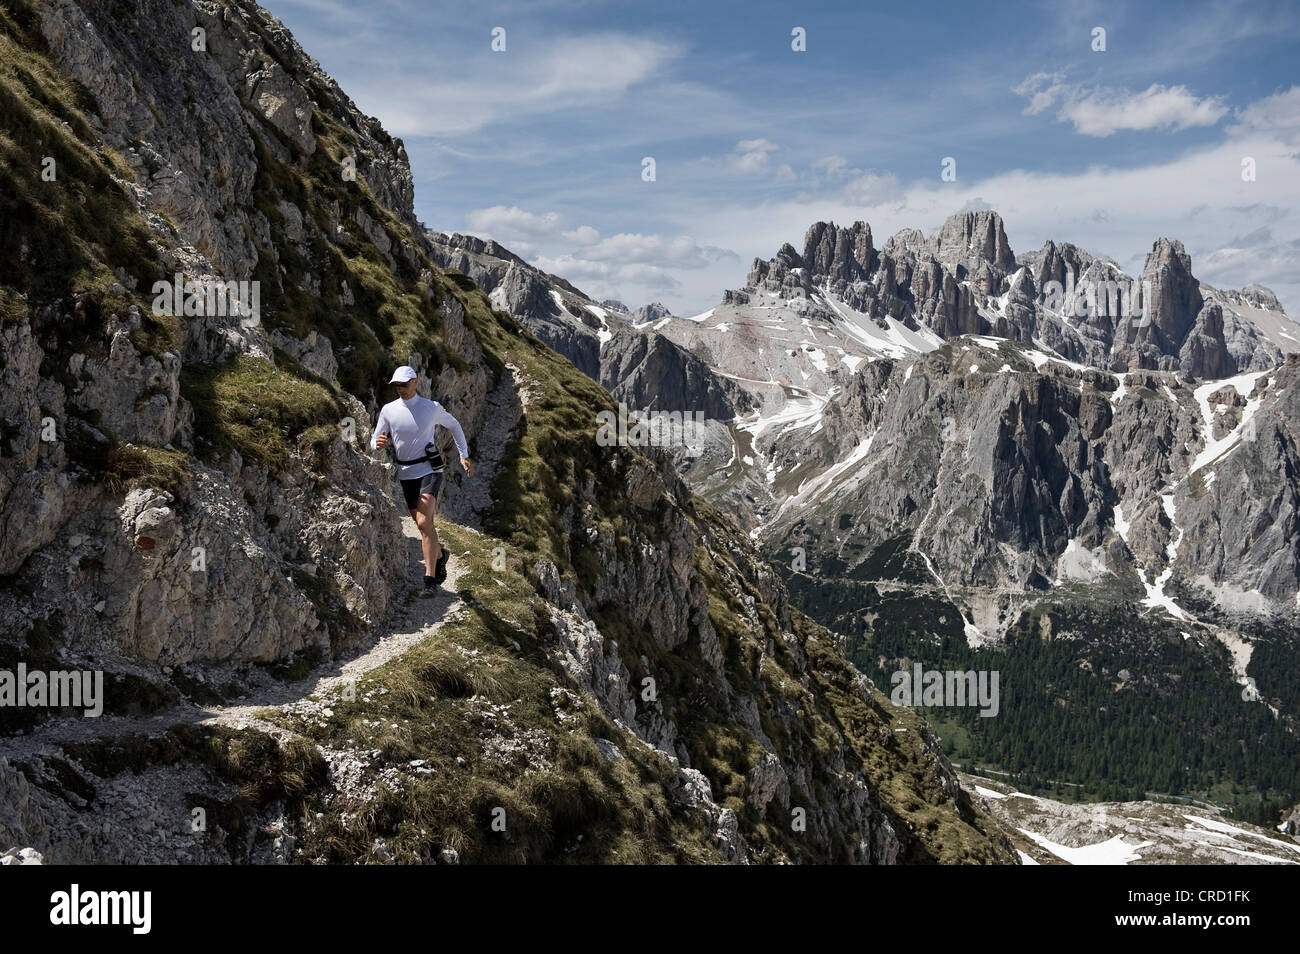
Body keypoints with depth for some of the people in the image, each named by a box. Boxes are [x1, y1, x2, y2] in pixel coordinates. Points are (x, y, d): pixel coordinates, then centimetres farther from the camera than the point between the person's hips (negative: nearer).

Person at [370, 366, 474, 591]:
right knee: (423, 525, 15)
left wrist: (464, 456, 9)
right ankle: (441, 554, 44)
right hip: (406, 475, 4)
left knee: (424, 522, -20)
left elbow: (454, 425, 14)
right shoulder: (388, 410, 0)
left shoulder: (432, 408, -3)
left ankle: (430, 577, -19)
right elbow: (375, 442, 3)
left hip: (429, 470, -4)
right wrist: (378, 444, -23)